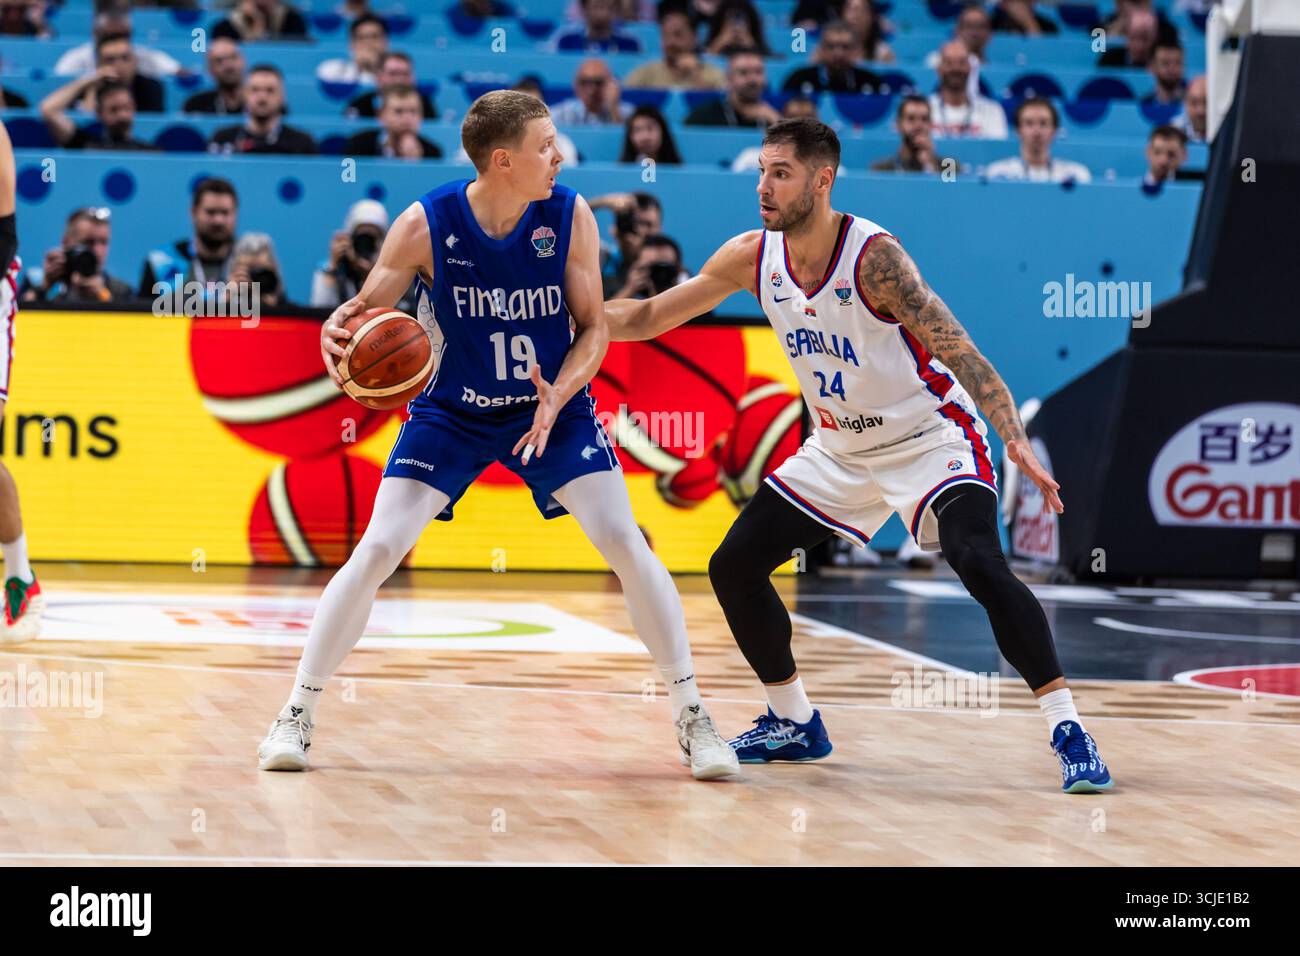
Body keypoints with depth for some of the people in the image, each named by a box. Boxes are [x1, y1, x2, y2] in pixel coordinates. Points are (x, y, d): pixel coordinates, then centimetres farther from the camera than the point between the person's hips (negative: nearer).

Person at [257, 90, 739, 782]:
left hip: (550, 407, 1)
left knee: (626, 545, -12)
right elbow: (366, 309, -7)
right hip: (450, 412, -1)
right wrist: (336, 333, -32)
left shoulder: (570, 217, -15)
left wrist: (557, 397, -26)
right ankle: (297, 714, 2)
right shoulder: (425, 225, -19)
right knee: (377, 552, -12)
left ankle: (691, 718, 0)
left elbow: (594, 327, -8)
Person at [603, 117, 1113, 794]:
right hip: (840, 451, 7)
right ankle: (794, 723, 20)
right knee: (733, 568, 3)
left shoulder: (873, 256, -25)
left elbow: (957, 350, -30)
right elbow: (648, 318, 3)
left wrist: (1015, 438, -41)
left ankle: (1067, 731, -22)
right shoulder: (753, 257, -7)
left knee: (980, 565, -29)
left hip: (930, 437, -7)